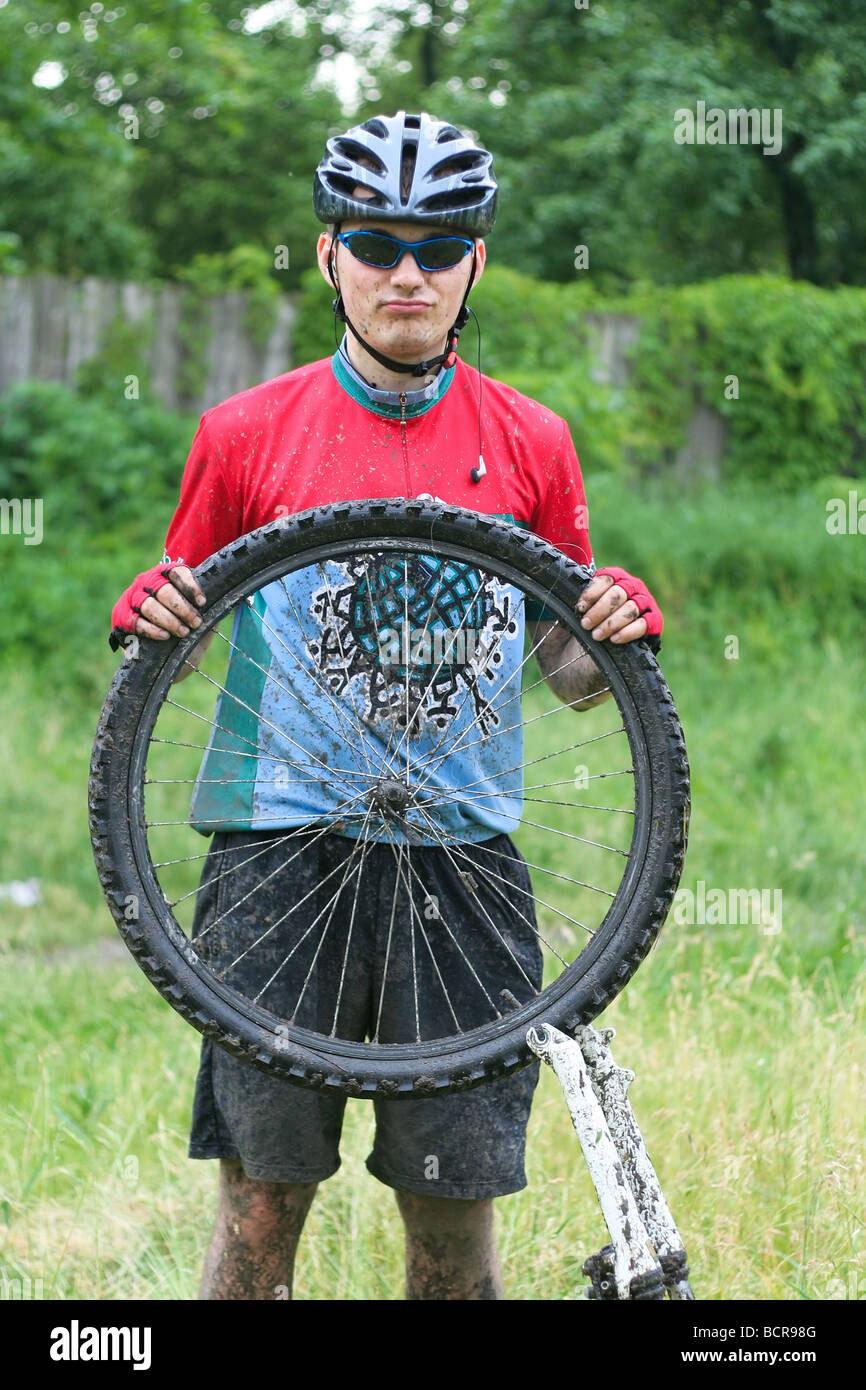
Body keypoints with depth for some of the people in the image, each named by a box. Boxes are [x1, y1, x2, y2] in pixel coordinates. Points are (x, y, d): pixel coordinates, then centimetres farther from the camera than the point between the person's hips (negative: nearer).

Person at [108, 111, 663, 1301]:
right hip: (276, 845, -1)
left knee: (456, 1212, 3)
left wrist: (617, 630, -9)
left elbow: (567, 670, 13)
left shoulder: (531, 446, 6)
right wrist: (149, 619, -10)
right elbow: (184, 644, 12)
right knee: (261, 1200, 0)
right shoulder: (246, 434, 4)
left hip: (459, 855, 1)